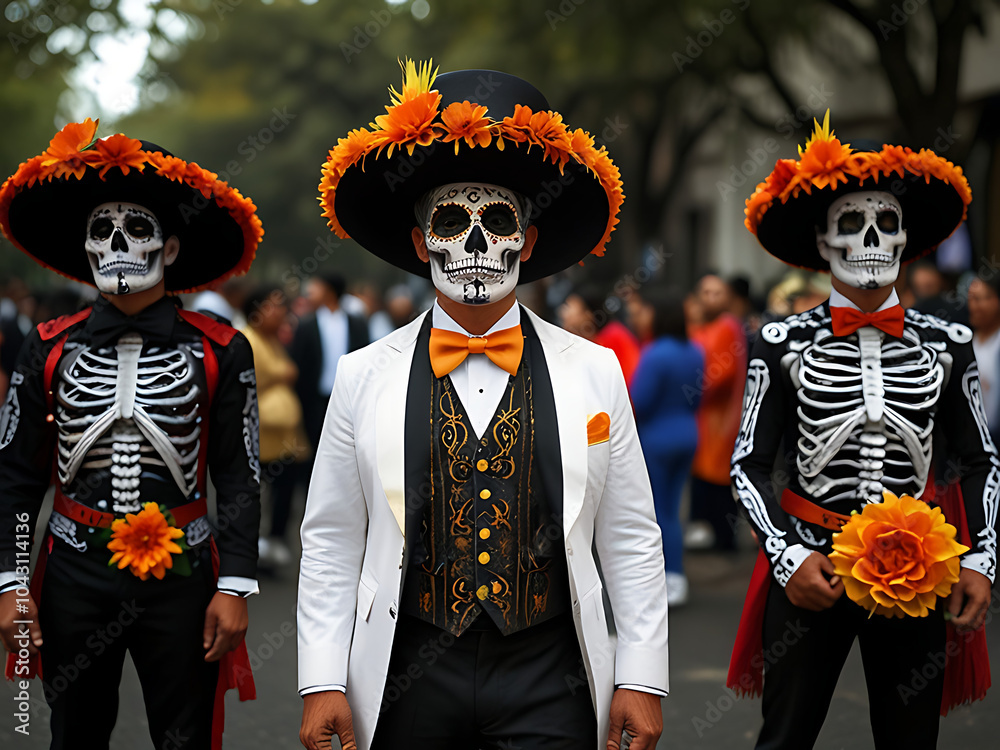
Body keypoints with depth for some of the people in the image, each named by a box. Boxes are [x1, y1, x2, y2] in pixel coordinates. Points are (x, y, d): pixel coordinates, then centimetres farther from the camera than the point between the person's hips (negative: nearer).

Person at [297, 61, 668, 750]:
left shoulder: (595, 372, 3)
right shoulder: (364, 376, 3)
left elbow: (631, 542, 4)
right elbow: (330, 544, 3)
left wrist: (641, 680, 0)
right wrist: (322, 684, -1)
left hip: (549, 686, 0)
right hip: (410, 680, 0)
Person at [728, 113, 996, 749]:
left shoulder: (947, 345, 3)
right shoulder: (785, 345, -2)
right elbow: (749, 466, 0)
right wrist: (789, 557, -13)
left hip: (917, 573, 2)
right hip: (810, 570, -1)